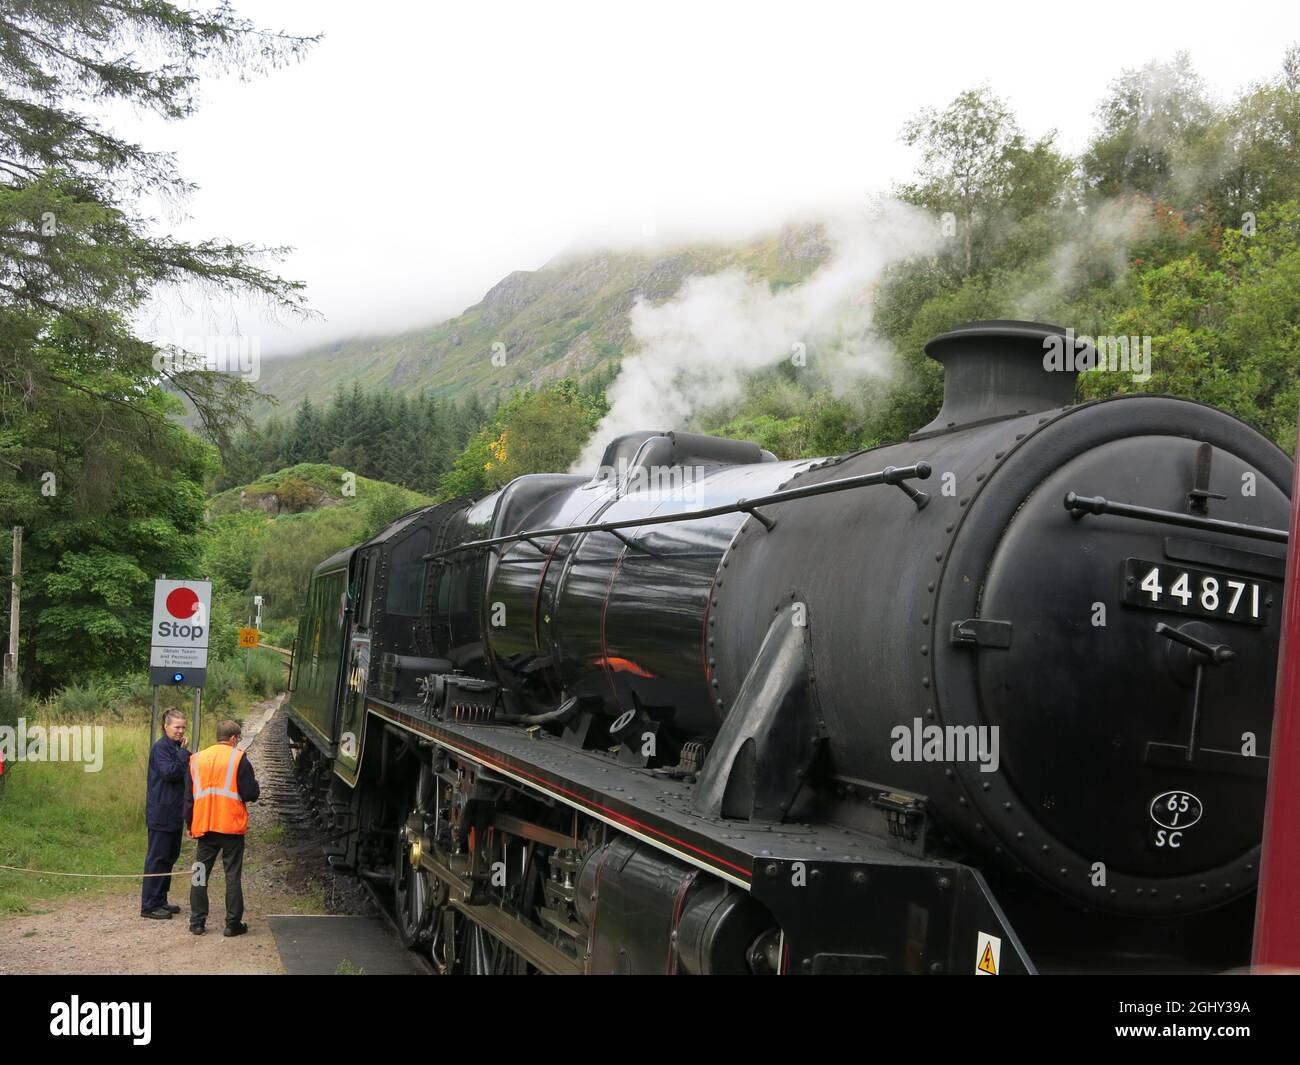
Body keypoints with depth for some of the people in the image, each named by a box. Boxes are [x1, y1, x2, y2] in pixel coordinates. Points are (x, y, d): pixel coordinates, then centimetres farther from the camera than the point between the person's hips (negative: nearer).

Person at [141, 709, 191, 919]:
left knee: (170, 856, 14)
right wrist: (184, 754, -19)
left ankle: (160, 900, 23)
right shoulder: (160, 748, -13)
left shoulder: (176, 748, 16)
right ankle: (149, 905, -1)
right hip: (161, 813, -9)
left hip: (174, 813, 9)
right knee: (157, 858, -6)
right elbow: (169, 772, -25)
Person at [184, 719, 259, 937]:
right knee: (233, 875, 3)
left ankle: (197, 922, 13)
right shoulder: (238, 758, -6)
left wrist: (190, 824, 21)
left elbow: (188, 796, 13)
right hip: (231, 827, -4)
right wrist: (254, 788, 14)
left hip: (203, 826, 4)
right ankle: (233, 923, 5)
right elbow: (251, 793, -9)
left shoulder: (197, 759, 10)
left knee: (201, 874, 12)